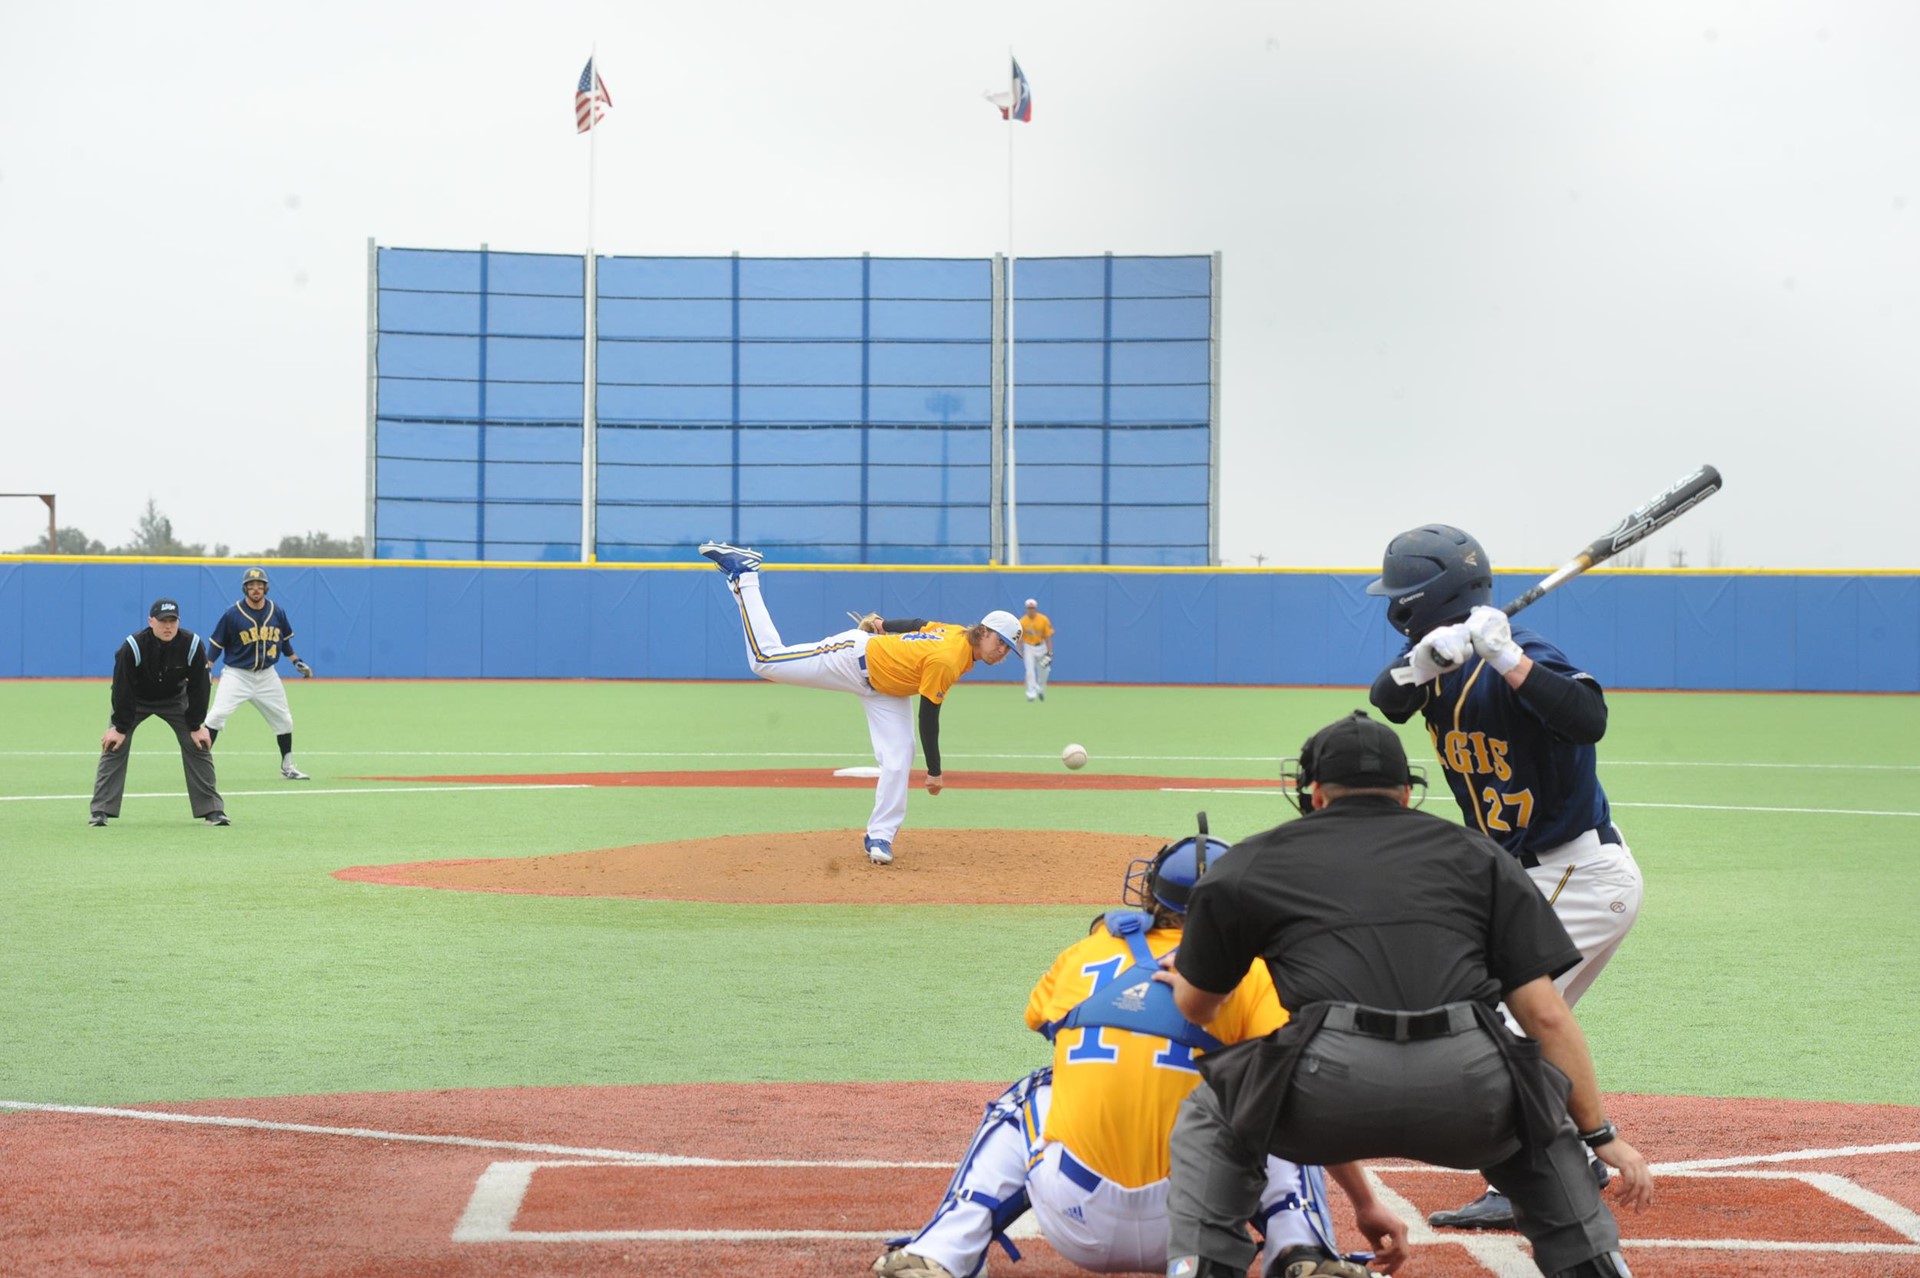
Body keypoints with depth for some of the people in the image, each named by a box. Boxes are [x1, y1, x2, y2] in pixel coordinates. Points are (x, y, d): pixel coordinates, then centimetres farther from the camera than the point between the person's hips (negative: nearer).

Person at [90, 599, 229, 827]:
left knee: (199, 745, -7)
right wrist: (120, 728, -22)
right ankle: (100, 812, -10)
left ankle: (212, 810, 1)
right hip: (135, 701, -2)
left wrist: (196, 726, -14)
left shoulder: (193, 645, -26)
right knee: (114, 746, -14)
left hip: (175, 700, 2)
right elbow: (123, 689, -25)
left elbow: (198, 687, -16)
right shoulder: (132, 647, -31)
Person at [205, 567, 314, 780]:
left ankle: (287, 767, 27)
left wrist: (296, 662, 12)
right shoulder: (232, 614, -11)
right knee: (217, 715, -20)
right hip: (237, 674, -4)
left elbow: (284, 640, 16)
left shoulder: (277, 612, 0)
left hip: (267, 676, 4)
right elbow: (216, 644, -5)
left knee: (284, 720, 10)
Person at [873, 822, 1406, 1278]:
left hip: (1073, 1225, 2)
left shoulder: (1080, 956, 11)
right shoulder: (1249, 973, 4)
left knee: (1025, 1101, 32)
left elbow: (1040, 1017, 34)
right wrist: (1365, 1204, 1)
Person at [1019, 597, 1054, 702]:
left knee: (1044, 671, 6)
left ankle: (1041, 690, 31)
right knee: (1030, 671, -11)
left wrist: (1049, 652, -11)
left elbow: (1048, 636, -7)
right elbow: (1019, 638, -7)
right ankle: (1031, 694, -9)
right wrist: (1020, 652, -14)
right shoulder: (1022, 621, -11)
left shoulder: (1044, 620, -10)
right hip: (1028, 647, -1)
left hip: (1041, 646, 1)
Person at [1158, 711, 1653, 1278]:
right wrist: (1600, 1134, 21)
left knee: (1206, 1118, 30)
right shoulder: (1477, 854, 24)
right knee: (1539, 1125, 35)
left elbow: (1195, 1007, 35)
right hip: (1468, 1096, 1)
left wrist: (1185, 979, 59)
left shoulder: (1254, 861, 23)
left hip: (1329, 1093, -1)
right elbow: (1545, 1014, 15)